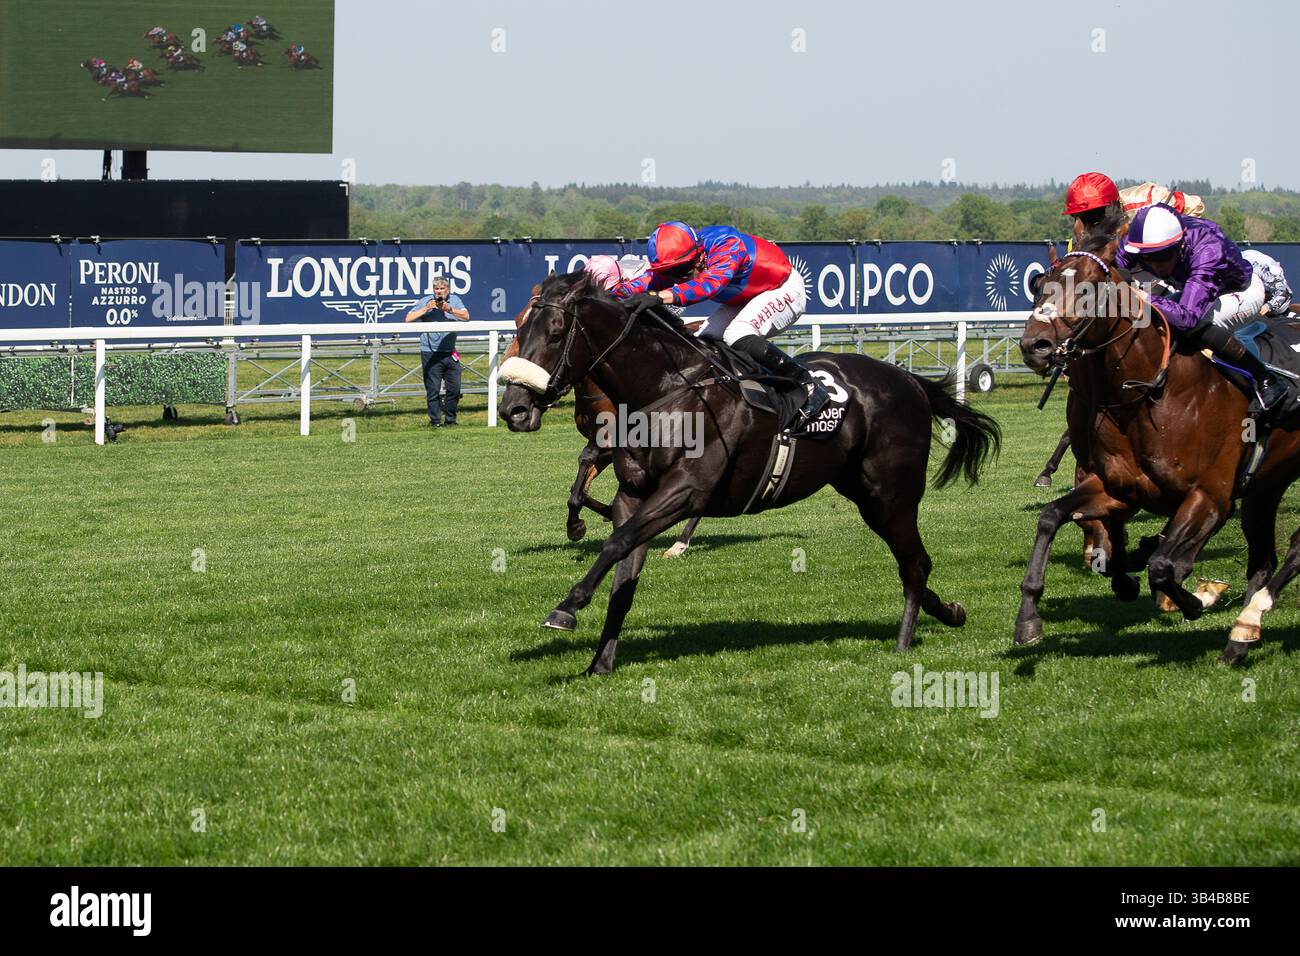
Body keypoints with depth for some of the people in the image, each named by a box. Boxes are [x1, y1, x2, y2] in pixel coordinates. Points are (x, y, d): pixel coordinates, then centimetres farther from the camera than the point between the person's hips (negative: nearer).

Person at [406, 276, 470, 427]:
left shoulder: (454, 300, 7)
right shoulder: (425, 301, 2)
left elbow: (466, 316, -7)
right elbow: (408, 318, -5)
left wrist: (449, 309, -20)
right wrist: (426, 309, -14)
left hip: (450, 352, 3)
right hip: (430, 353, -3)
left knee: (455, 388, 6)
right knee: (433, 389, -3)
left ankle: (450, 419, 19)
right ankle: (435, 420, 4)